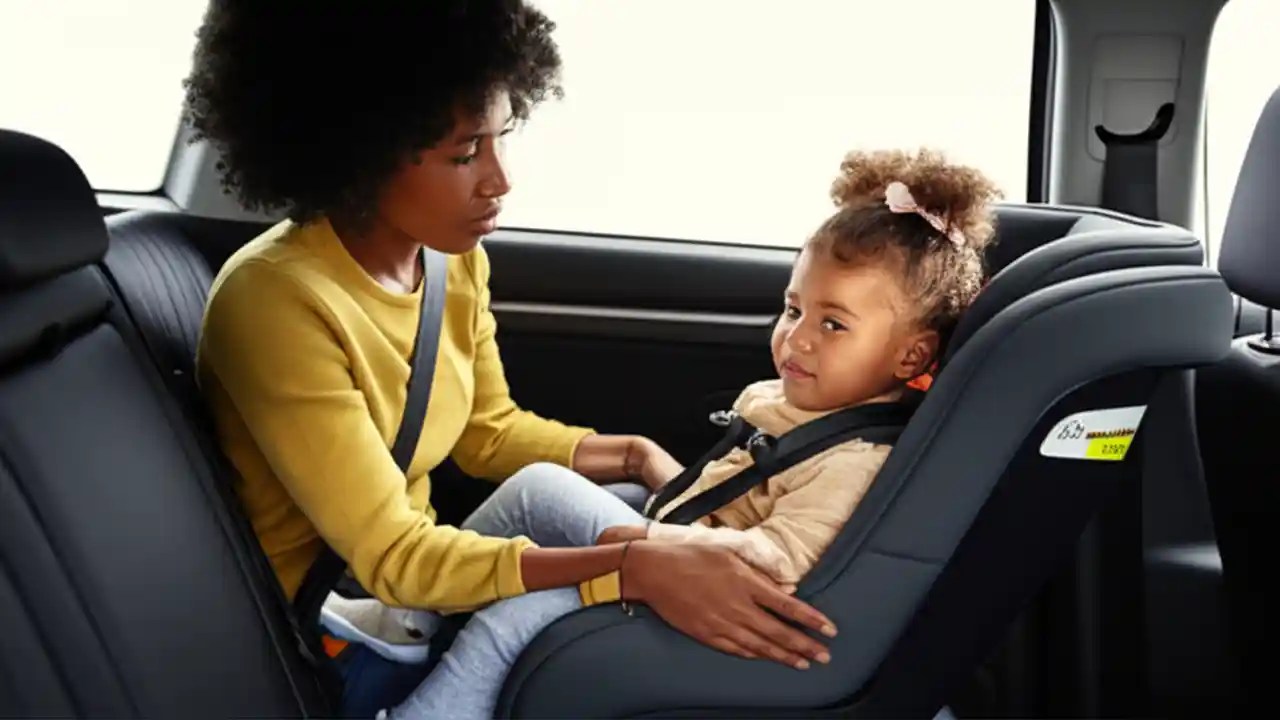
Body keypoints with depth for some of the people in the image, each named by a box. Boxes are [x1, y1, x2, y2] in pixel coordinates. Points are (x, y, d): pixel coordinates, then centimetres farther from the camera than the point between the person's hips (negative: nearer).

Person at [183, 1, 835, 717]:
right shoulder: (277, 302, -28)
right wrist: (633, 569, -36)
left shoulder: (455, 257, -5)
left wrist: (636, 455, -6)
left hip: (411, 573, 7)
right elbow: (389, 557, -29)